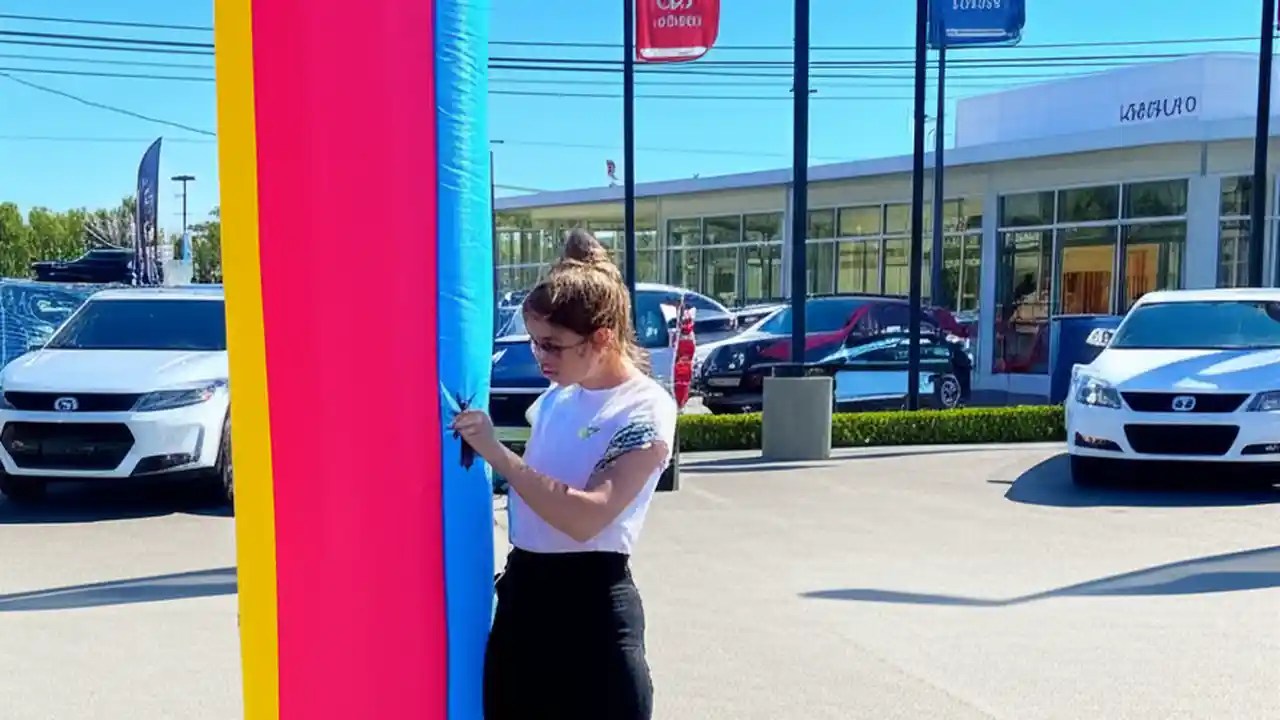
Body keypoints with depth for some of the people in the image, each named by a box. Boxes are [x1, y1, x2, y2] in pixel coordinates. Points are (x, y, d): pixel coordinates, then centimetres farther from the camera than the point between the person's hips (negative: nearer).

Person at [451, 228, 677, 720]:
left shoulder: (646, 410, -13)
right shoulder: (556, 397, 8)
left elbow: (587, 517, -24)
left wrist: (497, 453, -24)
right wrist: (482, 451, 4)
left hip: (590, 601, -7)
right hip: (522, 590, 7)